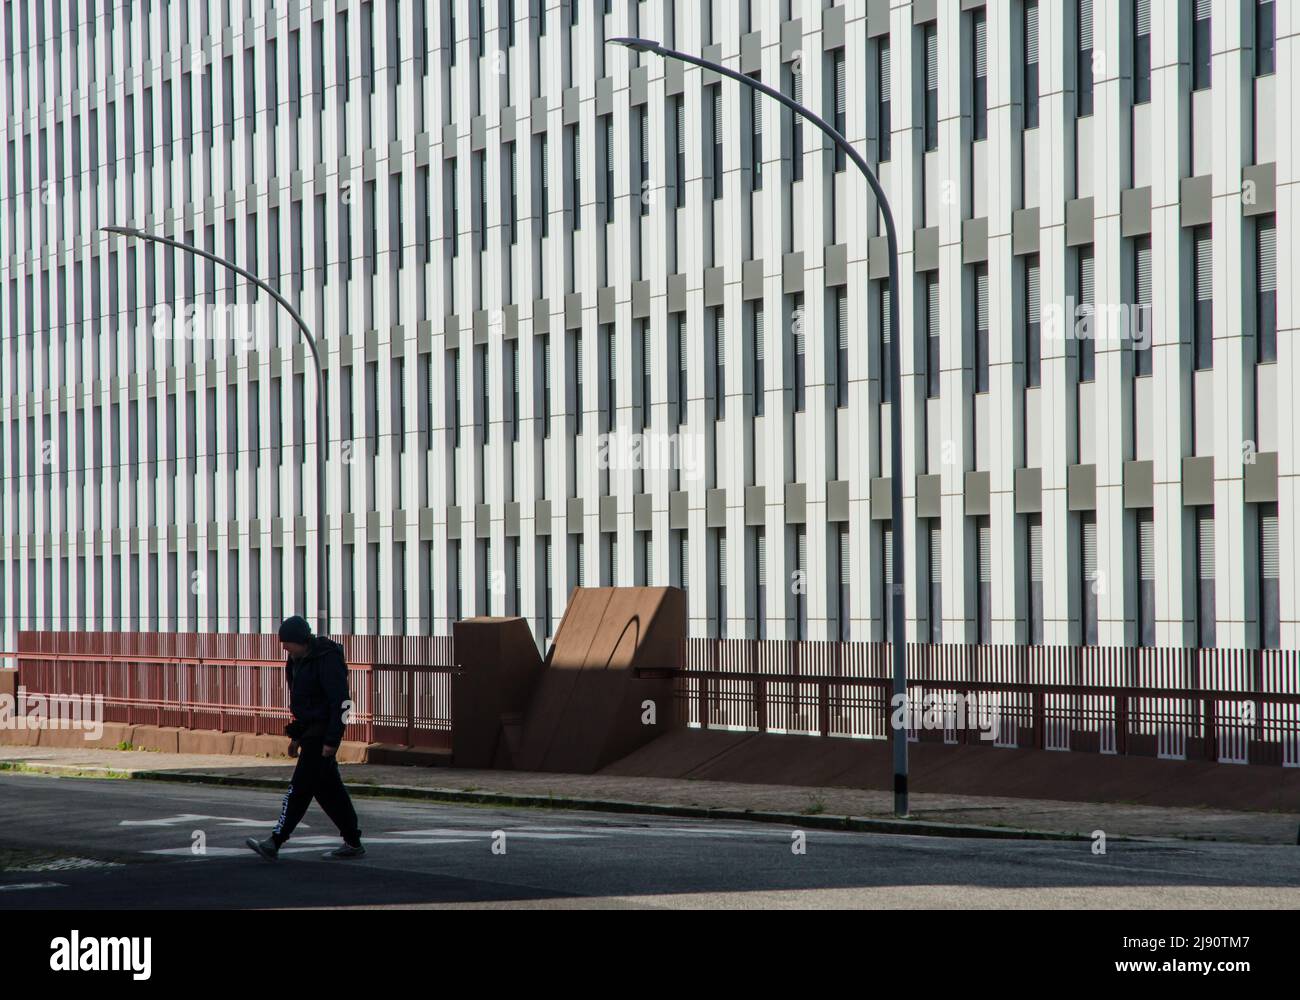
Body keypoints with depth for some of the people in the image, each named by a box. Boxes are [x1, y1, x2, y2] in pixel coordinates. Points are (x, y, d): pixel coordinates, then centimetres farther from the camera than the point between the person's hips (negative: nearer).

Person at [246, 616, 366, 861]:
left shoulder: (327, 660, -18)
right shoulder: (299, 660, 12)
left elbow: (339, 702, -21)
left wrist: (331, 740, -23)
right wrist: (296, 735, 21)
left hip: (322, 732, -10)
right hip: (310, 730, 10)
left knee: (300, 787, -9)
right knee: (329, 789, 12)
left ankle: (275, 843, -9)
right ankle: (352, 843, 17)